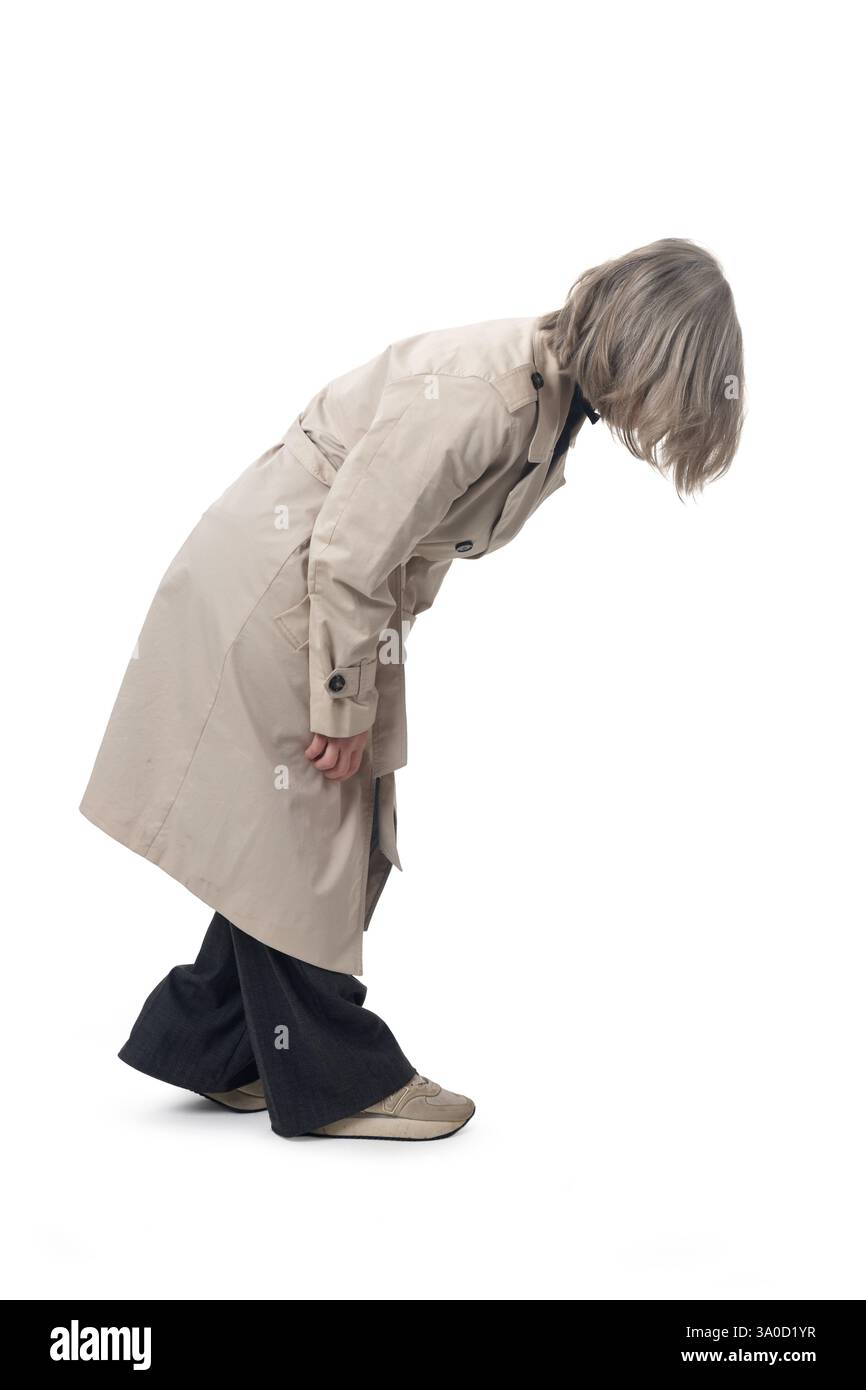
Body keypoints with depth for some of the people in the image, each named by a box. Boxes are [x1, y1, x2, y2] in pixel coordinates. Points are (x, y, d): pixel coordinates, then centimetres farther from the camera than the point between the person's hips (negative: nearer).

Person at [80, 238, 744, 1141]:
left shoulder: (555, 393, 1)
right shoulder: (479, 392, -29)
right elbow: (349, 552, -27)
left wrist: (365, 692, 8)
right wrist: (345, 705, -17)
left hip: (331, 590, 10)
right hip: (269, 586, -9)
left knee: (334, 826, 13)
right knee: (298, 828, 0)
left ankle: (213, 1047, 26)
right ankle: (332, 1076, 15)